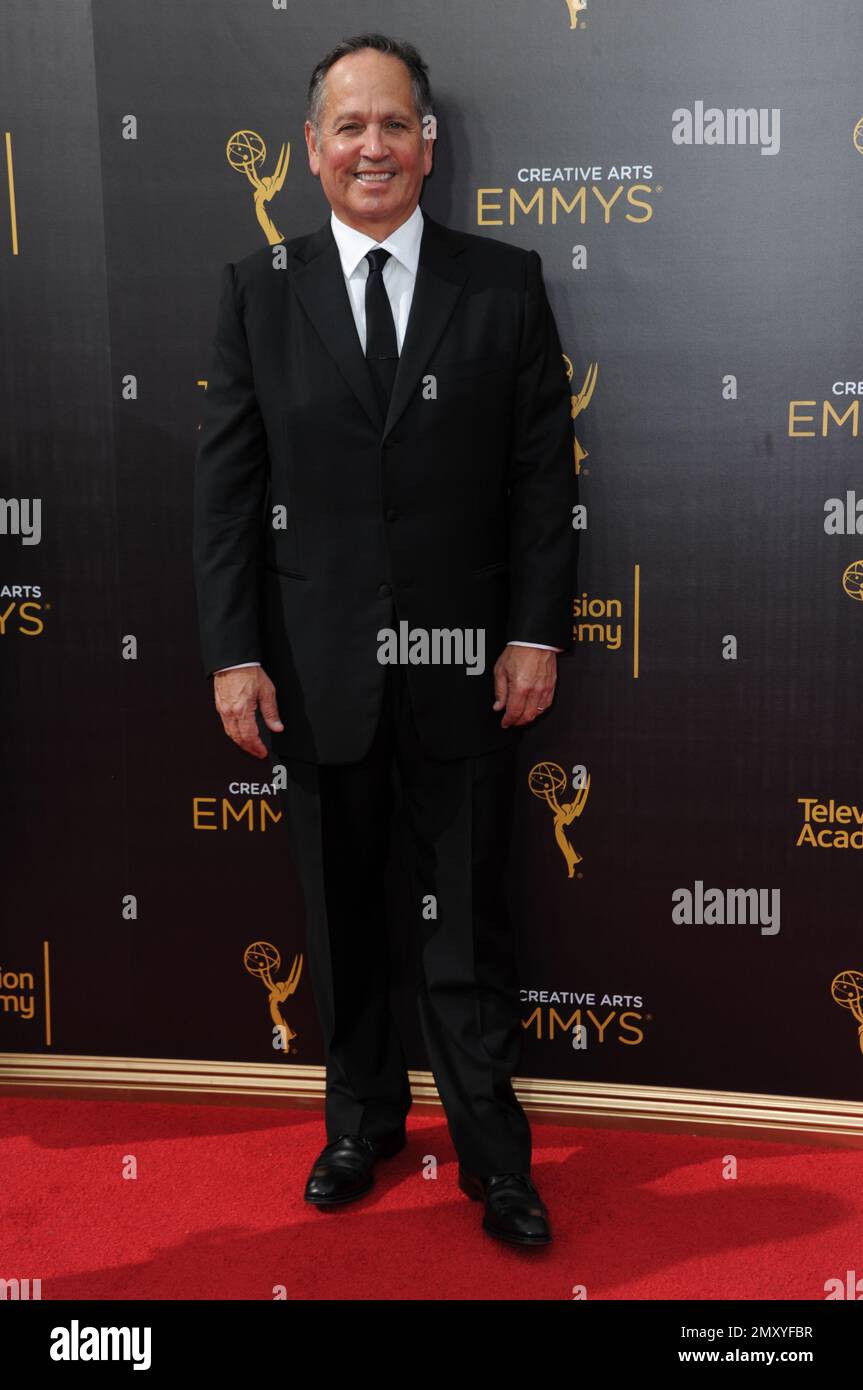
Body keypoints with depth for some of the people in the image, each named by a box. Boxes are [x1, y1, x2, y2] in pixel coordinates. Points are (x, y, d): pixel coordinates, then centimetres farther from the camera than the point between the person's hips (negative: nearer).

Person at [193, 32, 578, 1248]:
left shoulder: (505, 283, 1)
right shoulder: (258, 291, 3)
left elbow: (545, 472, 0)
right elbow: (225, 485, 0)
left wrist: (538, 632, -6)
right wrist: (232, 654, -5)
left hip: (464, 666, -1)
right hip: (316, 669, 1)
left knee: (467, 921, 9)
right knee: (343, 918, 15)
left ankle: (493, 1151, 26)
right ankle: (363, 1118, 36)